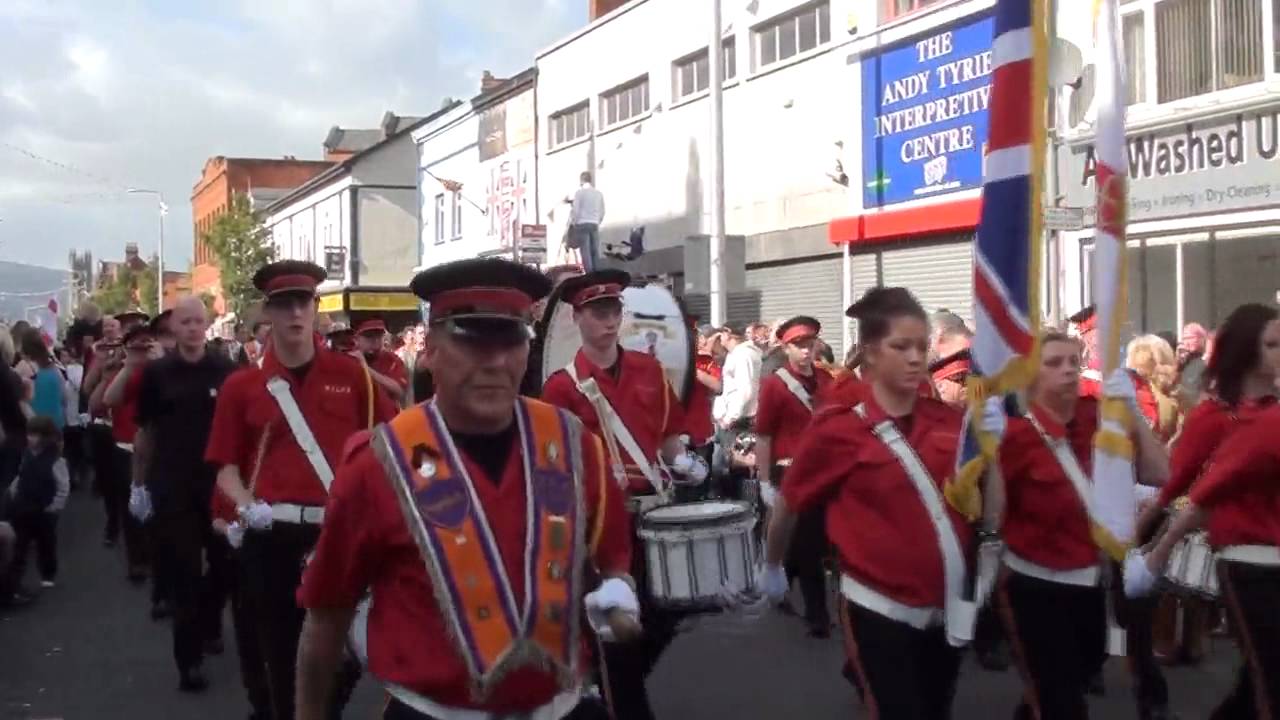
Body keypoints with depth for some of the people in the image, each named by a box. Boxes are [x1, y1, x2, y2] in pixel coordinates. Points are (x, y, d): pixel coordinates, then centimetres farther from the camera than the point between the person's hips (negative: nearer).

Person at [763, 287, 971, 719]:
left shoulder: (947, 420, -2)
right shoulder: (839, 431, -12)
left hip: (946, 608, 5)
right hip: (880, 612, -5)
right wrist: (772, 566, 14)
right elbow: (788, 505, 1)